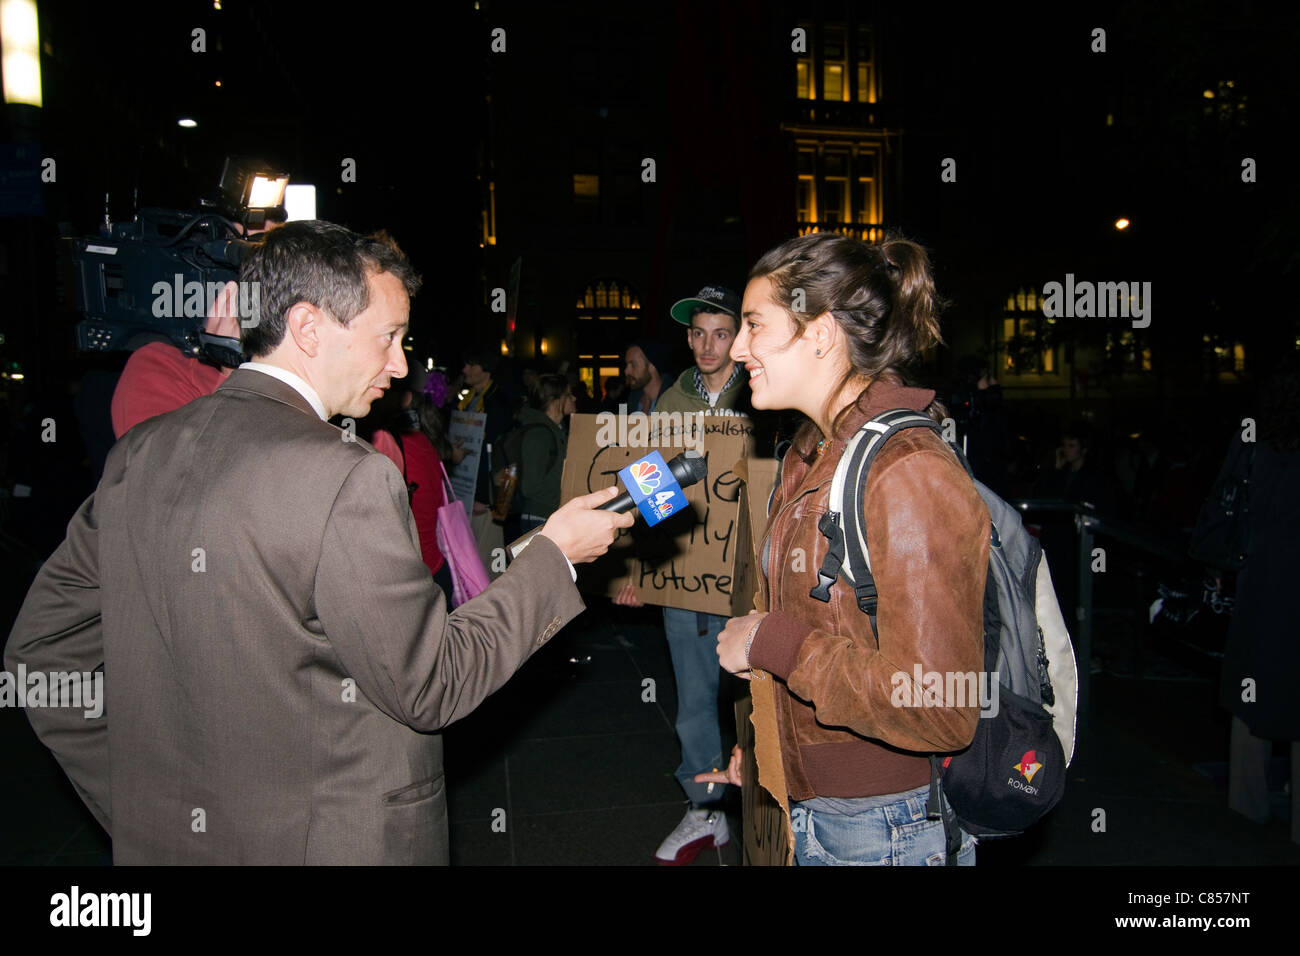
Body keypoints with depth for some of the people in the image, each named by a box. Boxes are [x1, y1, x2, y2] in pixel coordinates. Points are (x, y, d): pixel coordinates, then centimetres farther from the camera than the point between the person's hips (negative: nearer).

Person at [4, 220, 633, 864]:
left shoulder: (137, 453, -1)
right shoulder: (347, 479, -24)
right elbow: (431, 686, -17)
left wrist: (138, 807, 11)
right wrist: (553, 553, -8)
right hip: (330, 843, -6)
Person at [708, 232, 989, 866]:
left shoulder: (911, 474, -23)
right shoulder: (810, 456, 6)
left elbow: (937, 710, -28)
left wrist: (772, 643, -21)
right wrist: (758, 746, 19)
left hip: (888, 830, -8)